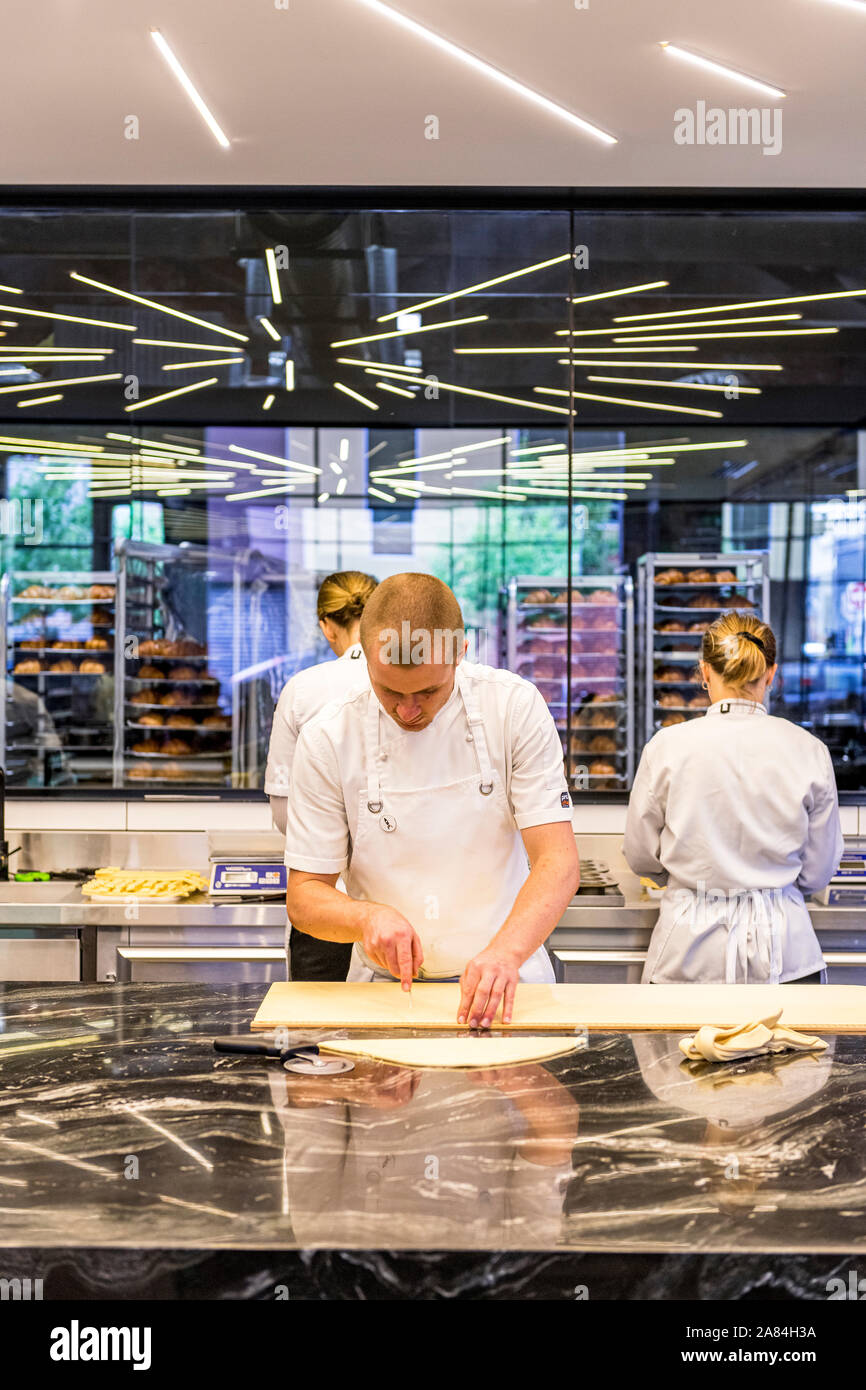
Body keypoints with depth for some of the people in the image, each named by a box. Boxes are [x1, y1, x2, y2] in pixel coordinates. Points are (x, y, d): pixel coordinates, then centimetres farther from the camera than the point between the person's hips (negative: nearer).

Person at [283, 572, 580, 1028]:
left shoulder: (514, 708, -6)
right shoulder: (327, 739, -6)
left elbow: (558, 862, -11)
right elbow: (304, 898, 0)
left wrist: (505, 951, -29)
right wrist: (368, 917, -22)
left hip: (503, 984, 0)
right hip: (385, 988, 1)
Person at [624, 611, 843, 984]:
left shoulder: (667, 747, -7)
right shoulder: (808, 751, -4)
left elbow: (641, 855, 4)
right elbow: (817, 872, 5)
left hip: (690, 954, -1)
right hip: (782, 956, 1)